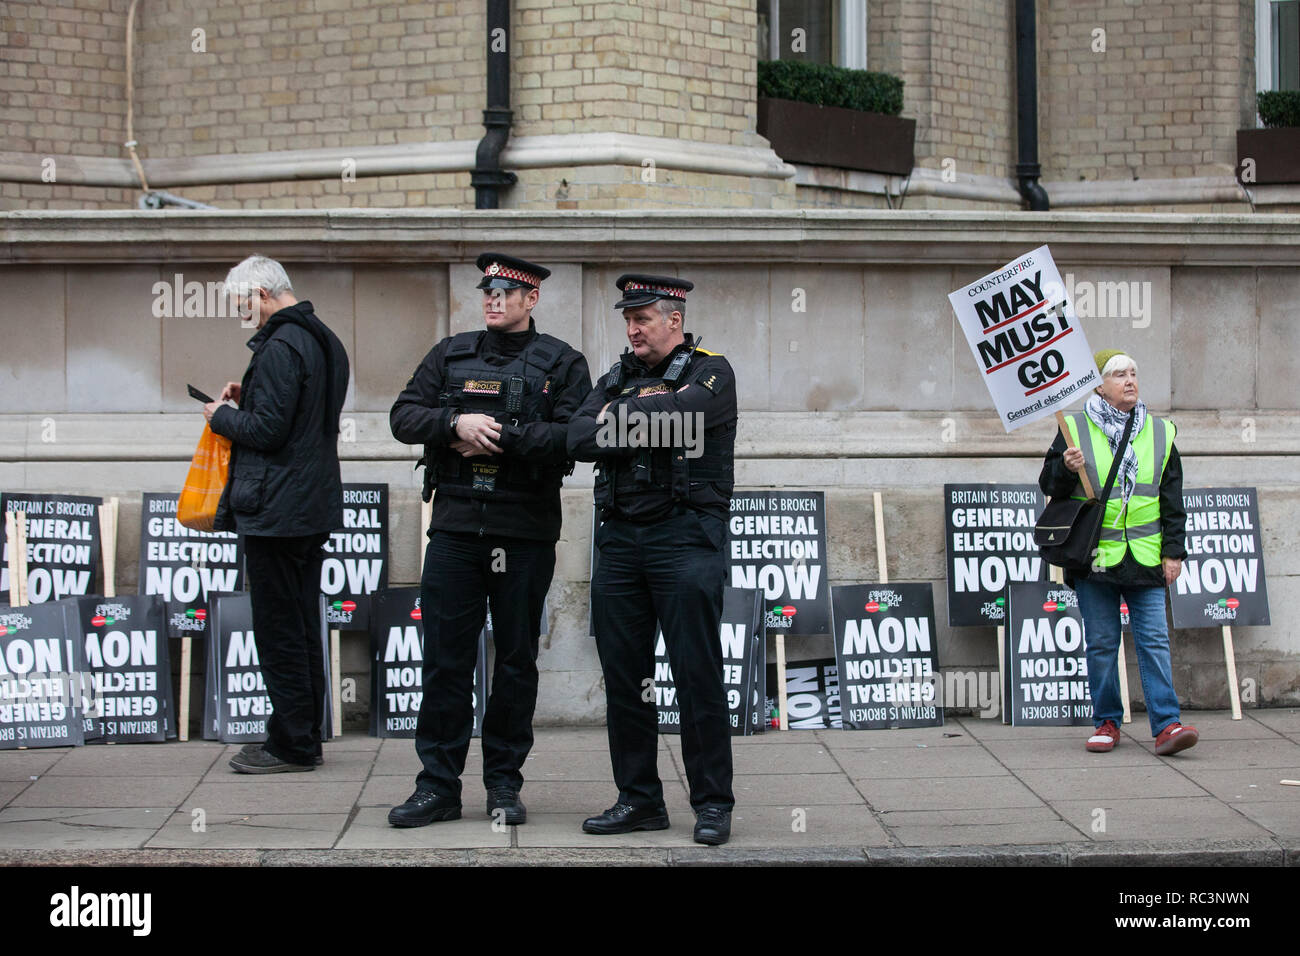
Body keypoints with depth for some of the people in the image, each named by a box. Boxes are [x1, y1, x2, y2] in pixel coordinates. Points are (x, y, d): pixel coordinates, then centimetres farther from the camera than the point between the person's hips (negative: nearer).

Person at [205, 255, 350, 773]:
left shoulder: (280, 347, -17)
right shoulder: (326, 341, 14)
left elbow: (267, 429, -21)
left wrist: (222, 416, -3)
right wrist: (248, 397, 14)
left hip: (276, 510, -10)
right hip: (315, 504, 10)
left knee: (278, 629, -3)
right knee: (303, 625, 15)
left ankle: (292, 744, 2)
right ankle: (306, 735, 21)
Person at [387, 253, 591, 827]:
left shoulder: (561, 363, 3)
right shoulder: (451, 354, 13)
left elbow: (574, 436, -11)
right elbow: (404, 417, 6)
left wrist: (498, 436, -14)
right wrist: (456, 422, -12)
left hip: (525, 531, -2)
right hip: (455, 525, 2)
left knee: (517, 658, 6)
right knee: (445, 656, 1)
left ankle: (504, 784, 17)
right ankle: (438, 785, 8)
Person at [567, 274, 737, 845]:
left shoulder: (711, 373, 2)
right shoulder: (617, 378, 18)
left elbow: (678, 417, -18)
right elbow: (579, 440, 2)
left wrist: (616, 418, -3)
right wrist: (648, 426, -12)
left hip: (685, 538, -5)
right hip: (620, 538, 6)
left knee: (697, 675, -5)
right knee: (622, 675, 6)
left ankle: (712, 803, 4)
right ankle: (639, 799, 16)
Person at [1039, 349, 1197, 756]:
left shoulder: (1160, 432, 10)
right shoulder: (1075, 429, 3)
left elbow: (1172, 499, 12)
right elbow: (1049, 486, 6)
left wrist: (1173, 550, 5)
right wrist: (1066, 468, -15)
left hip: (1145, 557, 1)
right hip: (1094, 555, -1)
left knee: (1154, 640, -6)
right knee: (1101, 643, 3)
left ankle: (1165, 725, -7)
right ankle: (1106, 722, 15)